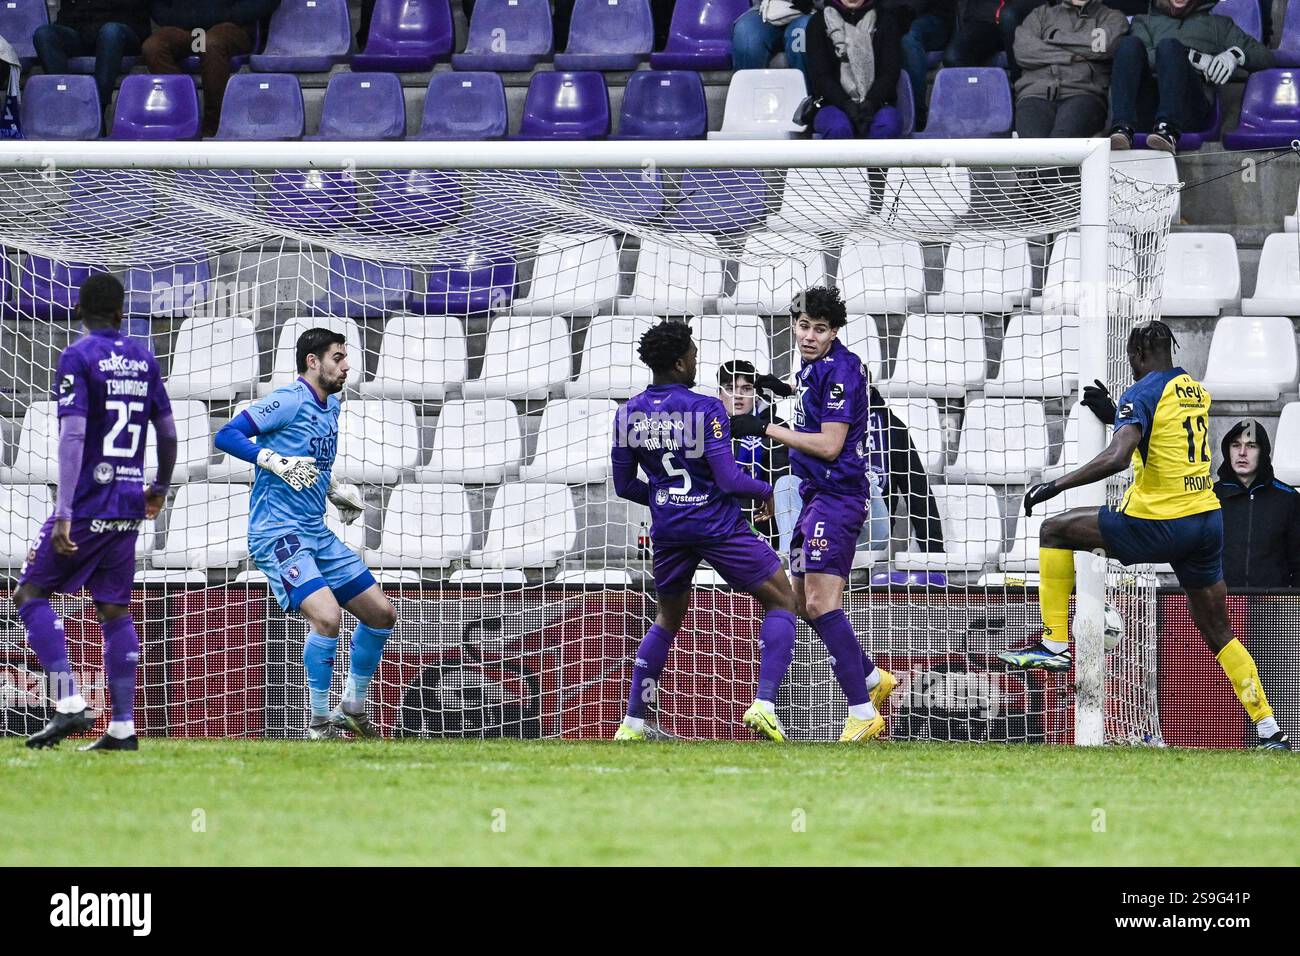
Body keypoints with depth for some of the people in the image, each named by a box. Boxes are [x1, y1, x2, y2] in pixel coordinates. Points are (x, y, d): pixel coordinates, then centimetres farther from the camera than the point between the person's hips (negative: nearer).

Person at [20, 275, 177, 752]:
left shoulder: (78, 357, -8)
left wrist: (64, 512, -22)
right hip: (128, 506, 6)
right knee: (115, 611, 9)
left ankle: (69, 703, -12)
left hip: (88, 506, -6)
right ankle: (123, 726, 4)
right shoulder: (144, 358, 10)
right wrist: (159, 487, 33)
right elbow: (167, 431, 16)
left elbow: (73, 435, -17)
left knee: (30, 593, 1)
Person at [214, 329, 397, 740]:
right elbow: (226, 435, -19)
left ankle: (353, 709, 25)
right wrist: (276, 462, -28)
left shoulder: (330, 405, 15)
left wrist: (336, 491, 15)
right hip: (277, 532, -9)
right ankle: (319, 724, -13)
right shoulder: (289, 401, -12)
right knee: (327, 616, -25)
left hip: (317, 534, 9)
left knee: (382, 614, 10)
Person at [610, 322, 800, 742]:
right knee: (781, 601, 8)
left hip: (668, 529, 5)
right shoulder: (705, 409, -15)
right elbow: (729, 479, -19)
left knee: (668, 619, 24)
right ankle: (763, 705, -8)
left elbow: (624, 485, 8)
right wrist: (766, 492, 1)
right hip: (718, 525, -5)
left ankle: (632, 723, 18)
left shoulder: (628, 414, 1)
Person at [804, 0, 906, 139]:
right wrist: (845, 104, -17)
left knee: (888, 124, -35)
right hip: (833, 103, -1)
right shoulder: (819, 22, 7)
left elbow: (891, 71, 2)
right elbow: (819, 74, -1)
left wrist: (871, 103, -16)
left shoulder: (886, 19, 9)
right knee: (838, 128, -36)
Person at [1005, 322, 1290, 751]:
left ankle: (1053, 644, 3)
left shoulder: (1142, 393, -10)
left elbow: (1117, 458, -25)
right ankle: (1269, 731, 12)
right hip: (1208, 520, 7)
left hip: (1159, 524, -7)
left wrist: (1055, 486, -21)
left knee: (1054, 531, 6)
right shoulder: (1197, 392, 14)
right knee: (1218, 632, 16)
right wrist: (1115, 416, 28)